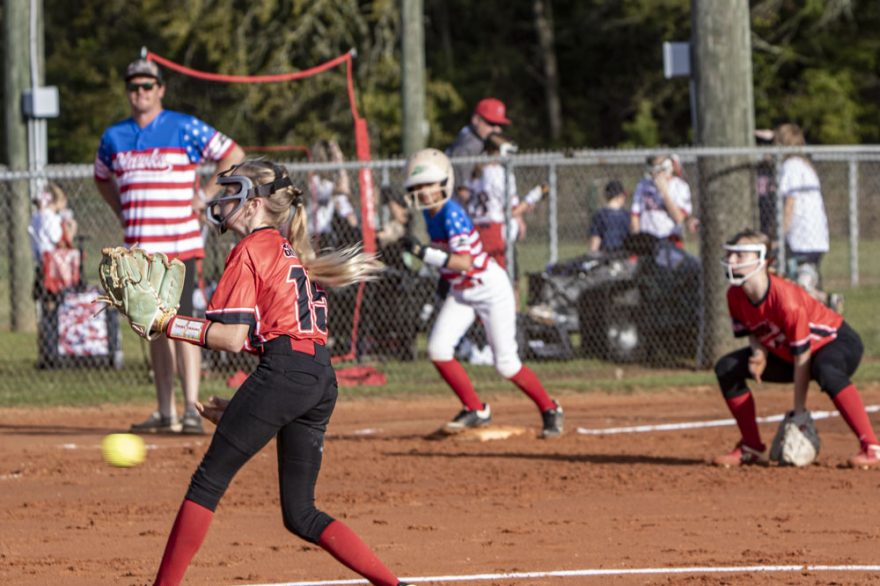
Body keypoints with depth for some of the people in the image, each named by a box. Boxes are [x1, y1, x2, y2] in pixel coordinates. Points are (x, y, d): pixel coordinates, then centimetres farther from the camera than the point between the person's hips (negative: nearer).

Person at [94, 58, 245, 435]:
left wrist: (204, 196, -4)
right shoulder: (114, 137, 12)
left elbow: (233, 155, 2)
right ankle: (165, 413, 14)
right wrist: (122, 211, 16)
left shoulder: (183, 128, -3)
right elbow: (103, 178, 31)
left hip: (179, 245, -6)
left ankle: (192, 410, -17)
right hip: (139, 247, 6)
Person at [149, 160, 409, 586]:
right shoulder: (295, 255, 25)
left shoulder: (249, 250, -1)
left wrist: (169, 324, -6)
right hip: (323, 379, 8)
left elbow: (233, 337, -10)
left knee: (208, 482, -1)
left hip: (283, 370, -8)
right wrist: (240, 407, 26)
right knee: (301, 515, 12)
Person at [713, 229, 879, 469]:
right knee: (727, 368, 0)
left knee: (825, 371, -44)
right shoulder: (736, 295, -12)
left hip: (838, 342, -9)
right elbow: (752, 332, 4)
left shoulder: (786, 300, -34)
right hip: (784, 353, 9)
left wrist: (799, 413, -25)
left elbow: (802, 356, -29)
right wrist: (759, 353, -23)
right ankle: (752, 449, 9)